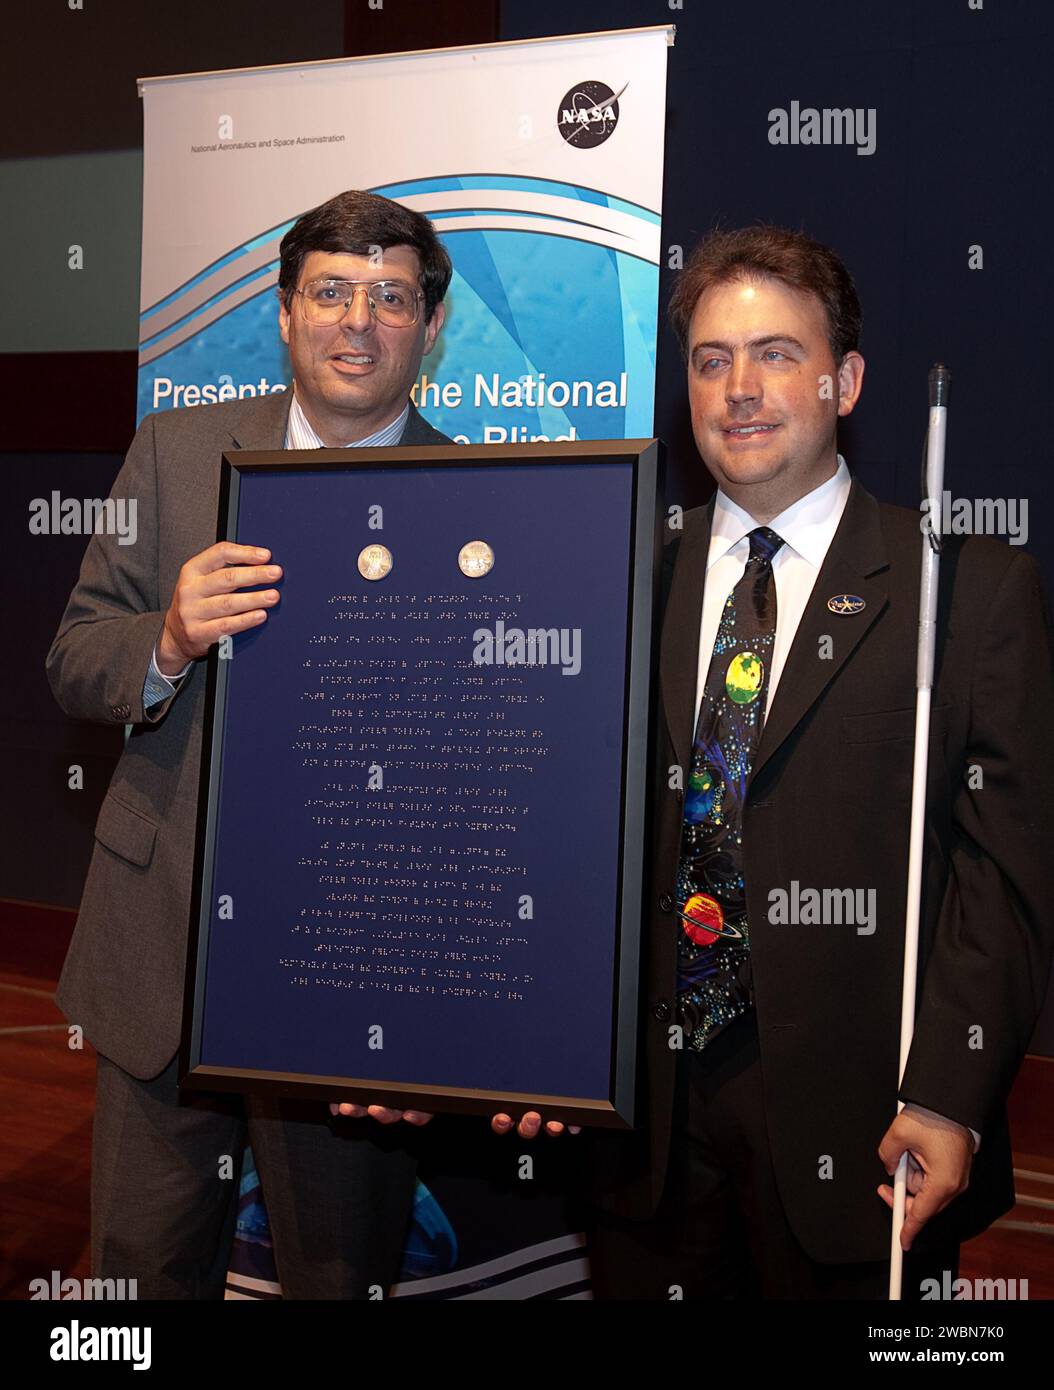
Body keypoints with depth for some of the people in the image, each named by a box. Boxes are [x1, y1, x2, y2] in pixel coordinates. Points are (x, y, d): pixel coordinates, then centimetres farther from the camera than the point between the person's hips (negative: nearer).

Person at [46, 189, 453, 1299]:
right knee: (141, 1267, 17)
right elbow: (71, 666, 4)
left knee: (342, 1274, 17)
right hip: (164, 950, 2)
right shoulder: (175, 452, 3)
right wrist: (171, 638, -19)